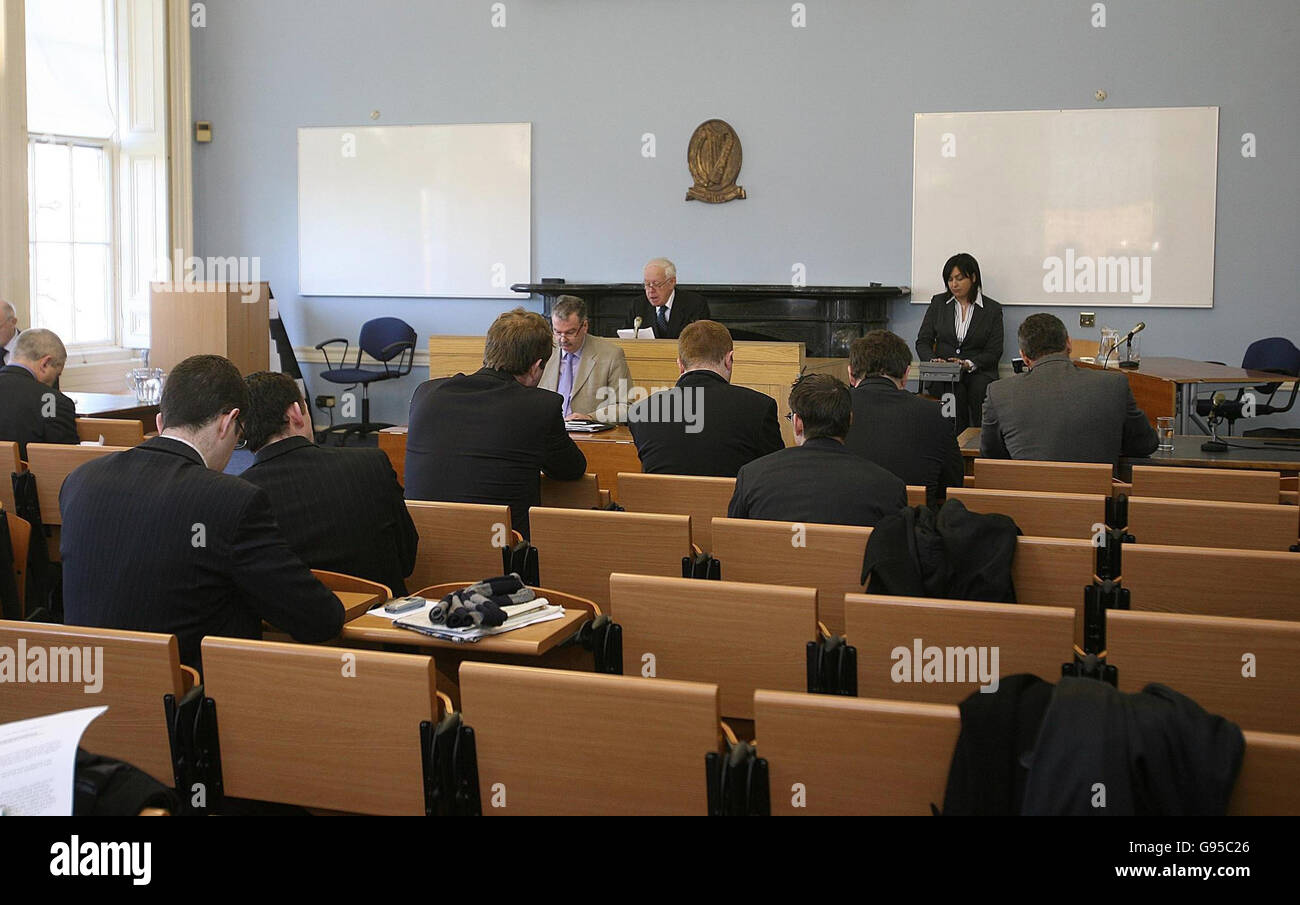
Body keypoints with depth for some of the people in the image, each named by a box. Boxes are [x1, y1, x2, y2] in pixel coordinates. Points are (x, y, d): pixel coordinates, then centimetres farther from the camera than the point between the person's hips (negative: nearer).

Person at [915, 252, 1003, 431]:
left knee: (979, 388, -34)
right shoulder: (938, 303, 12)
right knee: (956, 392, -32)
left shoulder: (992, 309, 6)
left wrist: (969, 364, -18)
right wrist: (933, 360, -13)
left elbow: (994, 352, 1)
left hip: (977, 373, -1)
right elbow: (923, 341, 9)